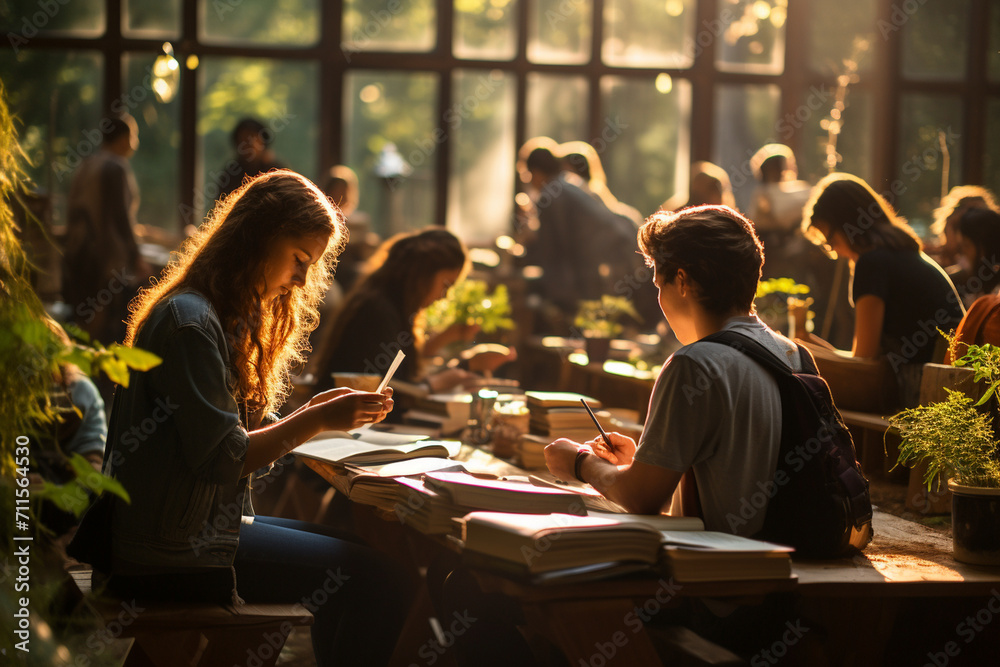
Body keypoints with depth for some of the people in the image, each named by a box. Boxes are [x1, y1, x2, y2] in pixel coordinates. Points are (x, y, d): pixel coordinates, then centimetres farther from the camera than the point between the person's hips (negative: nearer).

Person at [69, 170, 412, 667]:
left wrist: (315, 411, 2)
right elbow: (221, 457, -19)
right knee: (374, 578, -16)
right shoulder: (189, 320, -16)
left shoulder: (226, 317, 17)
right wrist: (318, 420, -16)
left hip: (205, 526, 11)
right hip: (175, 552, -11)